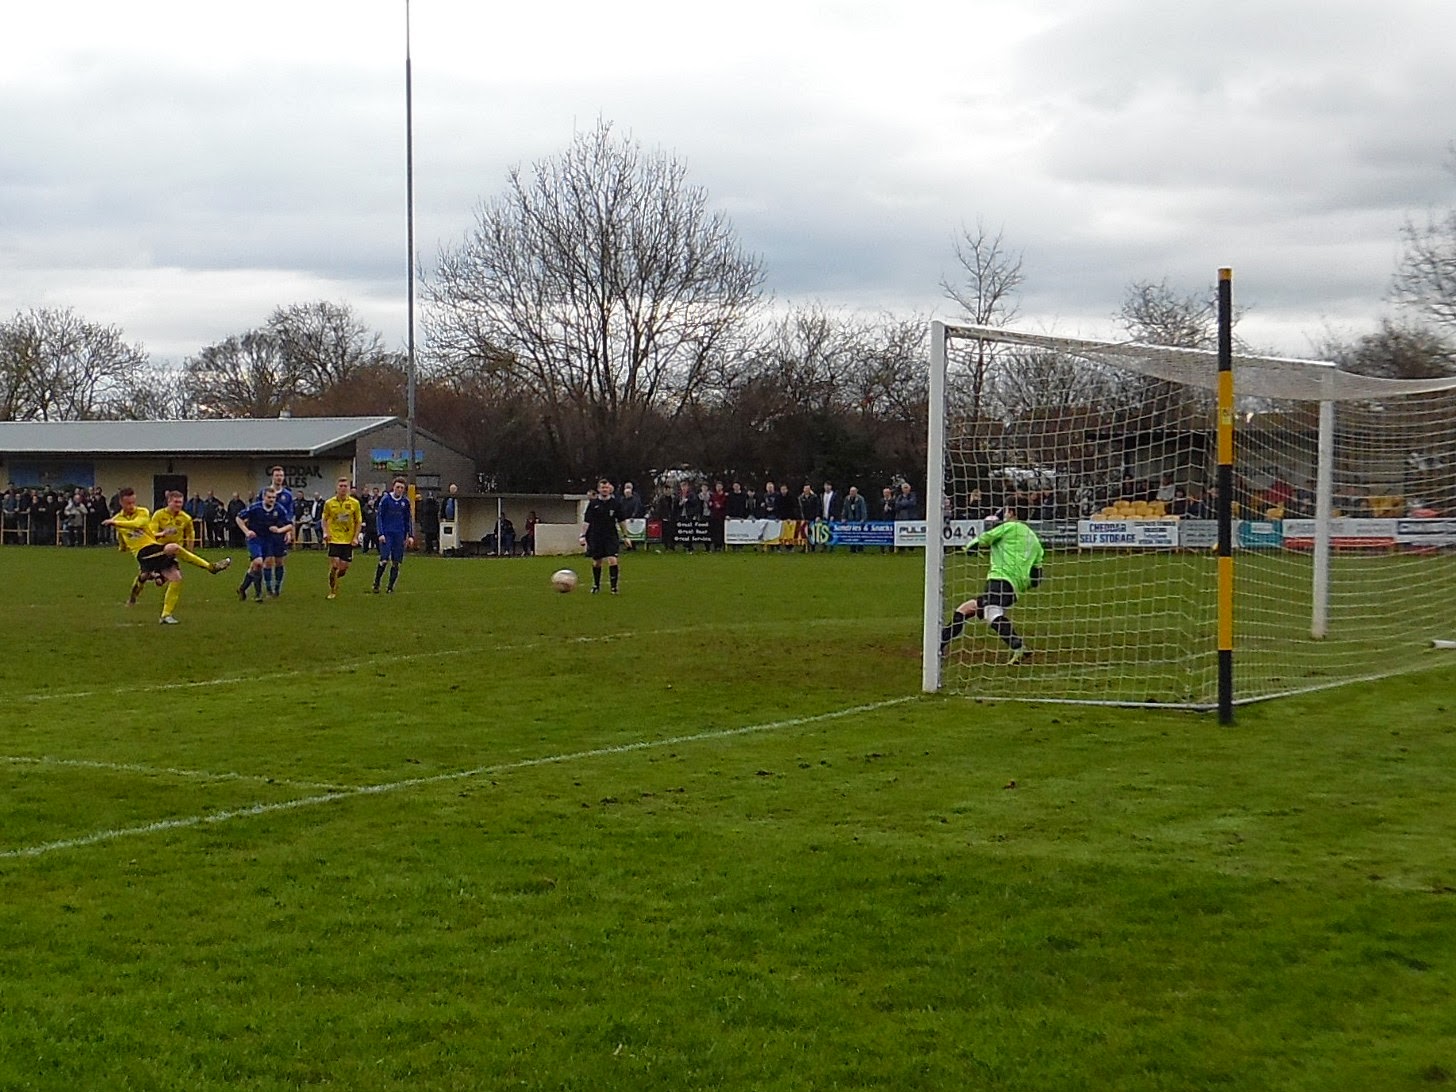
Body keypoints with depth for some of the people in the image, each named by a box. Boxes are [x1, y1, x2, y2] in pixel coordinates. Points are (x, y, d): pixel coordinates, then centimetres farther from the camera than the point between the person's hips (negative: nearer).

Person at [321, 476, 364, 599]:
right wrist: (325, 533, -4)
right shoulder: (329, 503, 0)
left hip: (348, 540, 1)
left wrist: (356, 537, -2)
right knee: (334, 565, -11)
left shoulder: (354, 503, 0)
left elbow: (359, 522, 7)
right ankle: (332, 592, 4)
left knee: (344, 567, 0)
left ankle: (335, 580, 32)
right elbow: (325, 520, 11)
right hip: (334, 539, -1)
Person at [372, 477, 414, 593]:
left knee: (396, 562, 2)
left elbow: (409, 519, 15)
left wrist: (410, 536, 9)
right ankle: (376, 584, 1)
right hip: (386, 533, -3)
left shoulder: (405, 501, 7)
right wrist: (380, 534, -10)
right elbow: (379, 516, -1)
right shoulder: (385, 499, -3)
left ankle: (390, 587, 10)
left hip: (399, 535, 3)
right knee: (384, 560, -13)